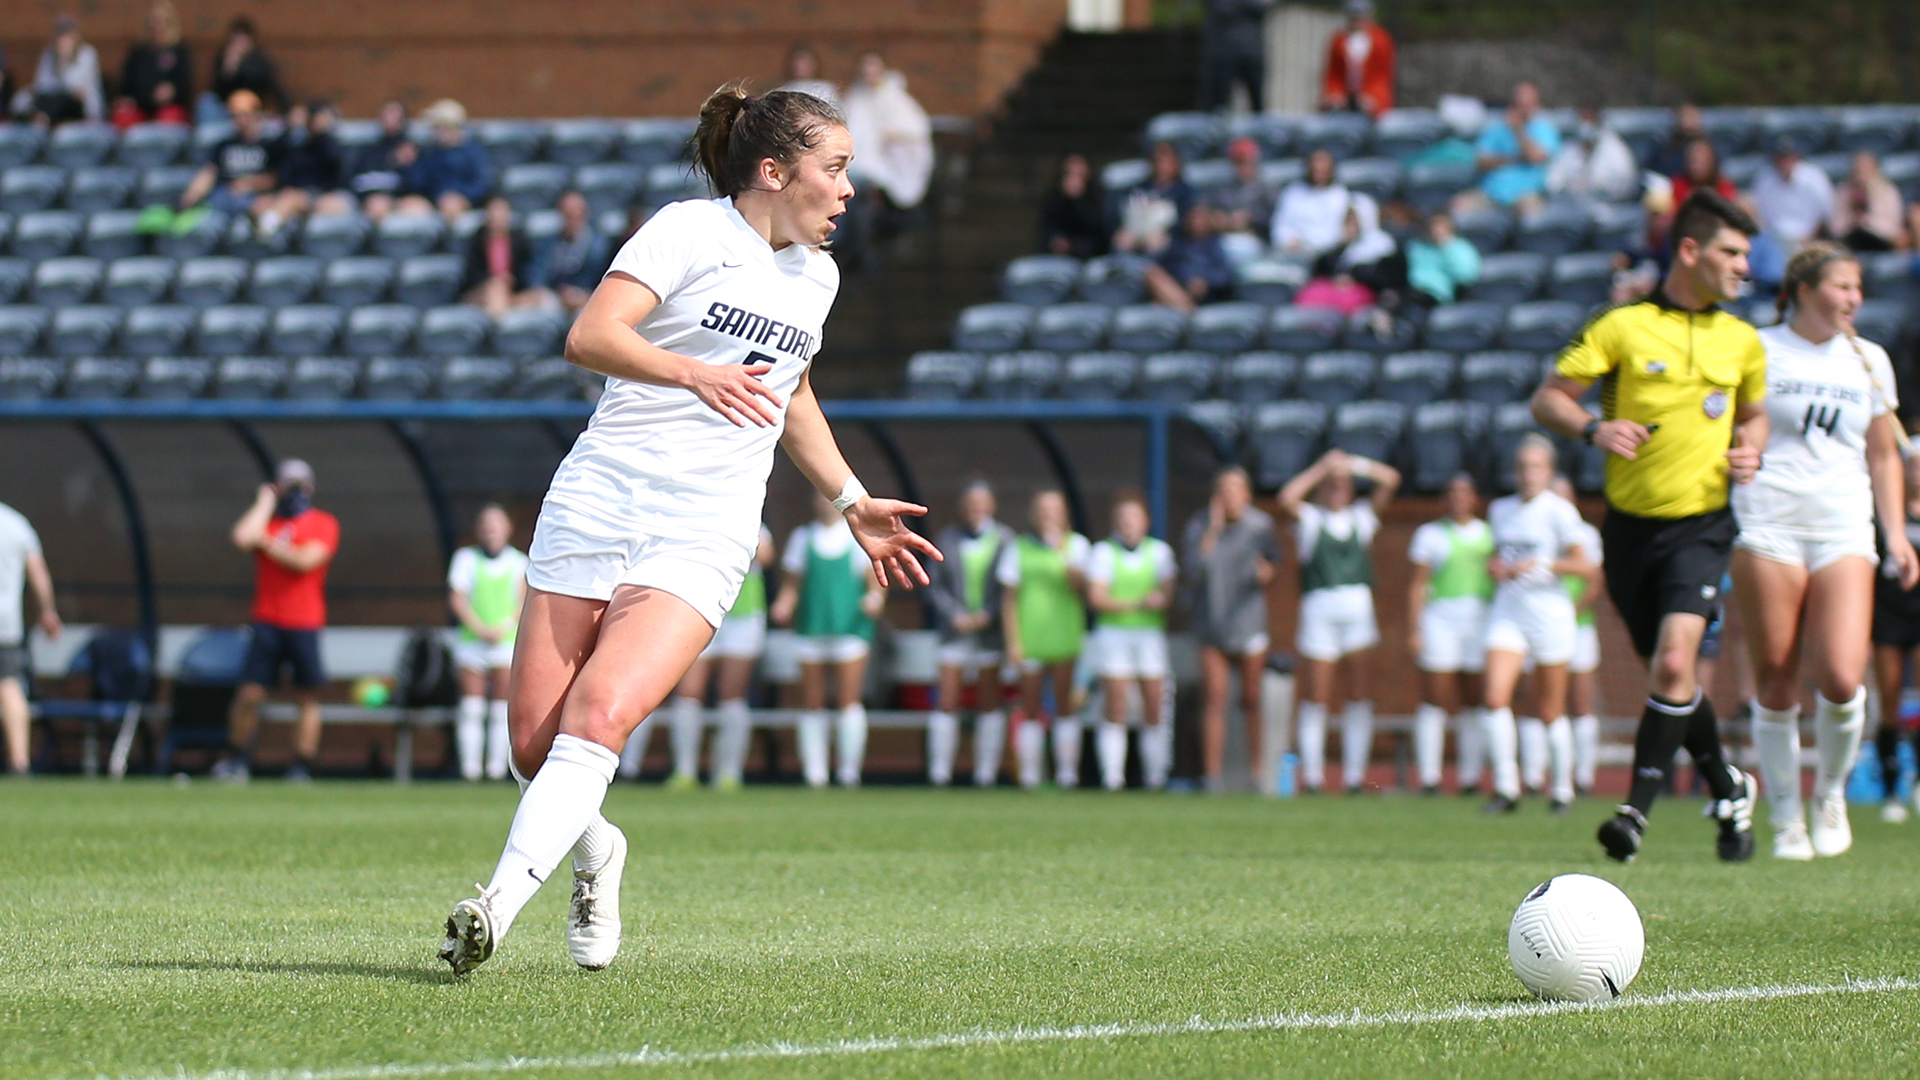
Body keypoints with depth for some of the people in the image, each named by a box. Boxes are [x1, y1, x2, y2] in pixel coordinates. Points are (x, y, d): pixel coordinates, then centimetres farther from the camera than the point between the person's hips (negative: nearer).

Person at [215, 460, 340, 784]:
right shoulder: (266, 519, 12)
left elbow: (306, 560, -11)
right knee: (250, 693, -4)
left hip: (304, 624, -1)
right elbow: (242, 538, -10)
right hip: (267, 621, 1)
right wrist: (265, 502, 0)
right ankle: (236, 761, 8)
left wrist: (267, 544, -4)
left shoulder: (324, 524, 4)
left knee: (308, 696, 0)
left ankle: (302, 767, 7)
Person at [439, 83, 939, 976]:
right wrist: (691, 372, -33)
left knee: (599, 716, -21)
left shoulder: (815, 276, 16)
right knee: (533, 741, -1)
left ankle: (500, 903, -27)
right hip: (600, 499, -3)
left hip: (702, 540, 3)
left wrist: (851, 503, 34)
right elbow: (590, 336, -18)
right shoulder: (690, 232, -5)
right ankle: (594, 853, 30)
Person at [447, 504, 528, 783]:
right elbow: (457, 598, -1)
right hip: (471, 642, 0)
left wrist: (502, 629, -12)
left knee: (501, 707, -4)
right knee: (471, 707, -4)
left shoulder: (518, 562, 9)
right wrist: (479, 627, -13)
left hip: (507, 641, 0)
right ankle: (470, 767, -4)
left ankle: (497, 767, -2)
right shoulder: (466, 558, 7)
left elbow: (523, 601, 3)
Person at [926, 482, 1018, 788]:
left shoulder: (1005, 540, 3)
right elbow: (935, 587, 7)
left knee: (989, 703, 2)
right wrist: (956, 616, -7)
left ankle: (986, 773, 7)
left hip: (990, 631, -1)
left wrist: (987, 616, -10)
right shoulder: (947, 539, 7)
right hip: (955, 630, 1)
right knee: (947, 703, -5)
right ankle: (940, 771, -2)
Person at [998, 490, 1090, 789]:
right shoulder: (1018, 548, 6)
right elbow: (1009, 598, 5)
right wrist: (1013, 641, -3)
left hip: (1065, 637, 0)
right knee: (1031, 708, -1)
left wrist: (1062, 553, -25)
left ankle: (1067, 770, 6)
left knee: (1065, 706, 1)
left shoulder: (1076, 544, 7)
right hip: (1028, 638, 0)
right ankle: (1029, 772, 2)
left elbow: (1079, 583, -9)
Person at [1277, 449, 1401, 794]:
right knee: (1315, 698, -3)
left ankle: (1355, 774, 2)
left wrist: (1353, 464, 5)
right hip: (1319, 610, -3)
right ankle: (1311, 773, 0)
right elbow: (1287, 498, -11)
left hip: (1358, 611, 3)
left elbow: (1390, 479, 12)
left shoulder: (1361, 517, 17)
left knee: (1359, 697, -1)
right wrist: (1321, 468, -4)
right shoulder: (1310, 519, 9)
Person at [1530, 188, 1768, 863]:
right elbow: (1547, 400, -2)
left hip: (1700, 524, 0)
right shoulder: (1622, 327, -3)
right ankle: (1727, 789, 33)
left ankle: (1638, 809, -18)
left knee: (1674, 661, -21)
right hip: (1630, 524, 0)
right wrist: (1593, 428, -22)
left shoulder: (1742, 342, 7)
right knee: (1667, 674, 10)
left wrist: (1749, 453, 3)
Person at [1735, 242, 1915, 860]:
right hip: (1768, 524, -2)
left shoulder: (1869, 361, 15)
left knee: (1841, 680, -13)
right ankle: (1786, 820, 9)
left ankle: (1831, 793, 13)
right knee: (1775, 684, -2)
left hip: (1844, 529, 2)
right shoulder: (1756, 351, 4)